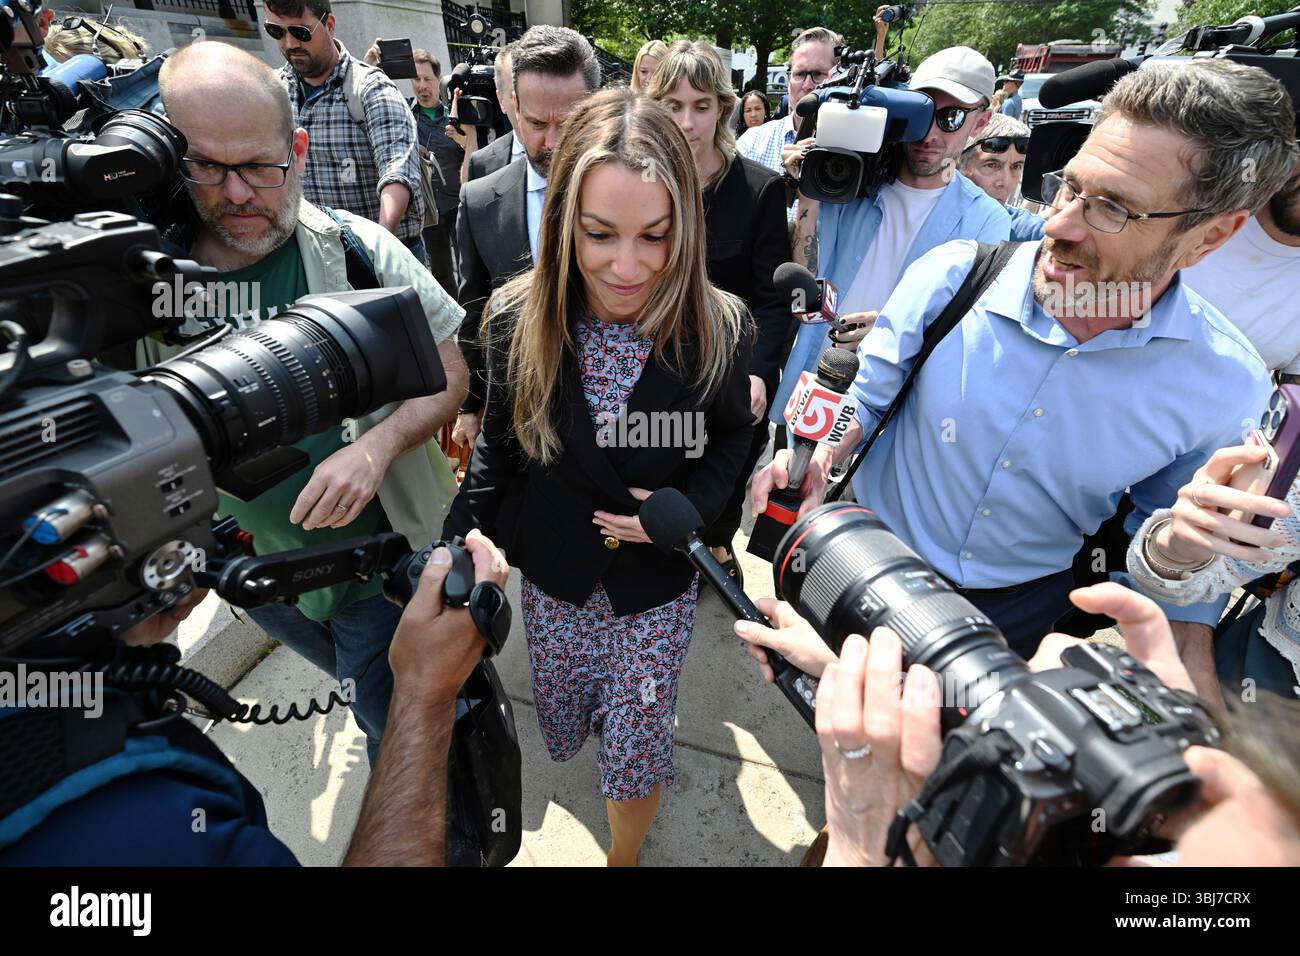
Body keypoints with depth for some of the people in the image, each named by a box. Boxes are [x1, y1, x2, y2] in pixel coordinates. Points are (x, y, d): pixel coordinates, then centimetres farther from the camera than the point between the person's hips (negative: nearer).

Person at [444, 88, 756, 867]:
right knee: (562, 728, 24)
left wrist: (687, 505, -19)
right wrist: (466, 538, -16)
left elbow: (733, 437, -2)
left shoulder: (720, 328, -19)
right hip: (553, 573, 2)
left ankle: (626, 854, 49)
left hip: (658, 580, -1)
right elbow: (500, 450, -5)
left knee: (636, 749, 14)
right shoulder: (517, 319, -17)